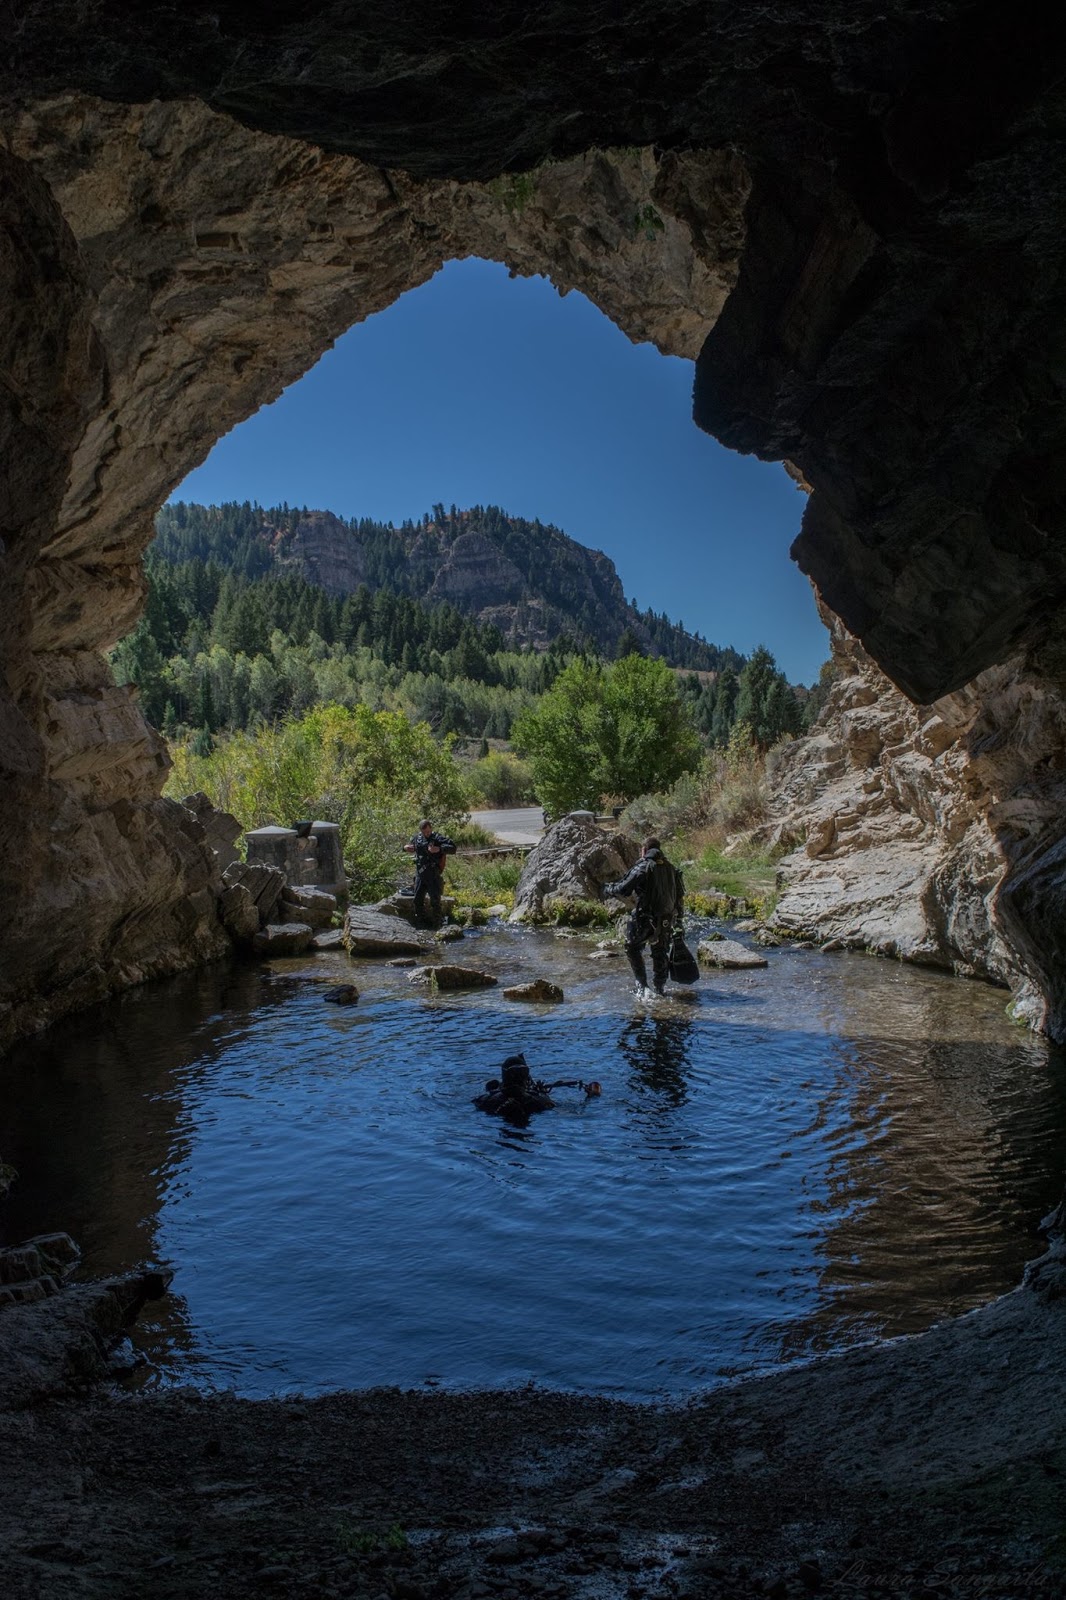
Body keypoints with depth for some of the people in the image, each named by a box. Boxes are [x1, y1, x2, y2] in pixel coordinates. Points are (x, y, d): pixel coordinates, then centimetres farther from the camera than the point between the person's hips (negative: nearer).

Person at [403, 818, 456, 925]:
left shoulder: (438, 838, -9)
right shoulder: (416, 838, 6)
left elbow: (452, 848, -17)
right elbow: (411, 850, 26)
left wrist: (439, 849, -30)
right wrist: (406, 847, 2)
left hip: (433, 875, -5)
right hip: (420, 874, 5)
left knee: (435, 900, 0)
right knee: (418, 899, 12)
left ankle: (437, 923, 9)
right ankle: (420, 920, 25)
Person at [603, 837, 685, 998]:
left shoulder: (643, 867, -11)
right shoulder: (671, 869, 8)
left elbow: (623, 889, -14)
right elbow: (680, 897, 11)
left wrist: (608, 889, 6)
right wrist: (678, 920, 19)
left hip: (645, 920, -5)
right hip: (666, 922, 6)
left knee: (633, 950, 13)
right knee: (661, 954, 19)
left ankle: (642, 986, 7)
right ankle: (660, 988, 24)